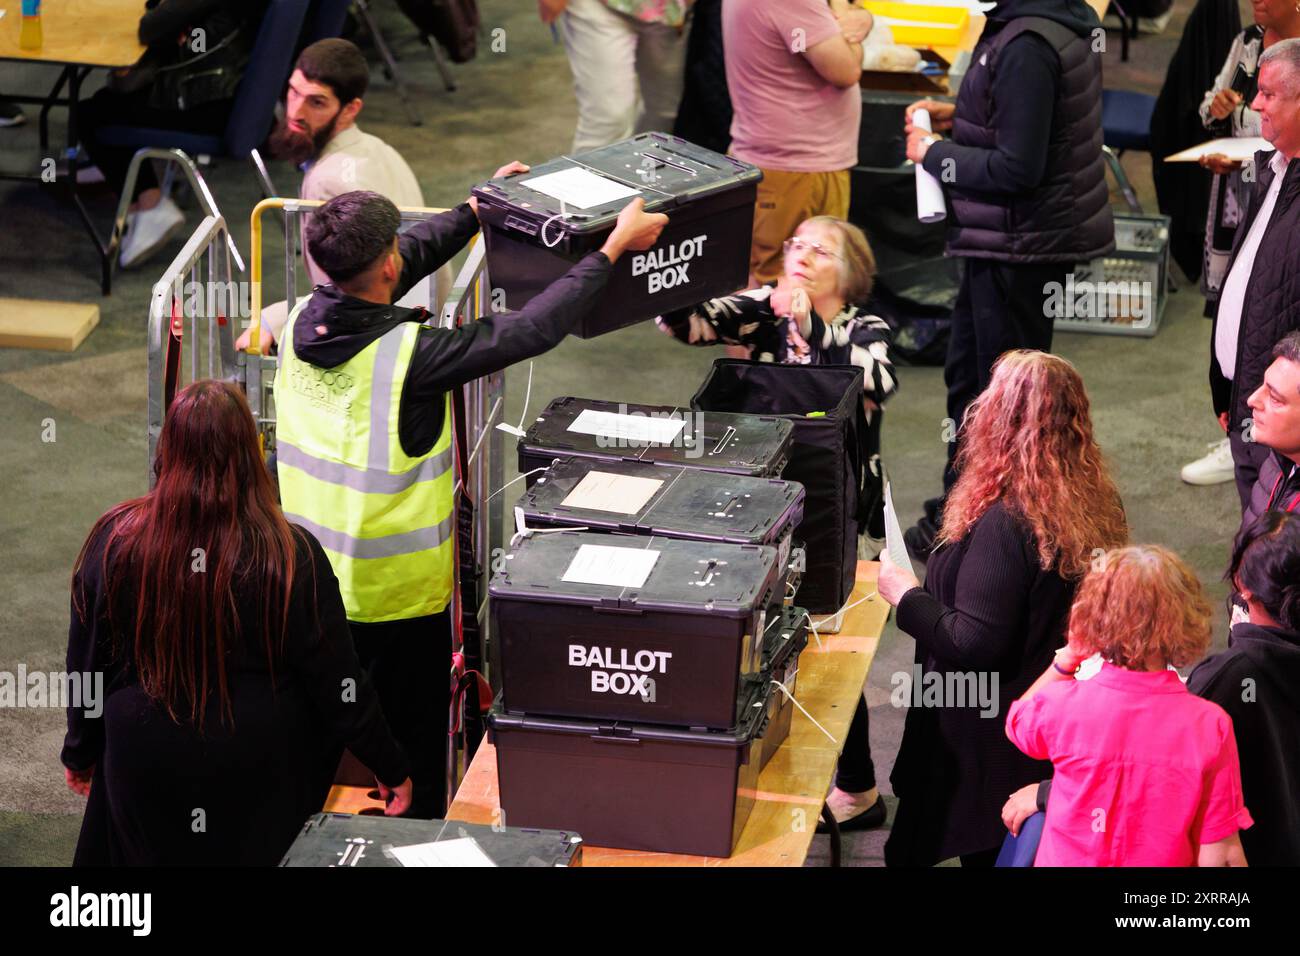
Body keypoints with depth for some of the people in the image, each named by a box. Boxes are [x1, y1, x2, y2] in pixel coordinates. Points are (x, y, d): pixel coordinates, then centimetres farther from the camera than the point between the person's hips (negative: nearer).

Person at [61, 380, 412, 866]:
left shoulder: (115, 540, -14)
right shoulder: (290, 555, -20)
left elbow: (86, 665, -1)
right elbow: (337, 682, -12)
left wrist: (80, 754, 16)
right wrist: (390, 768, 2)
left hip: (145, 771, 1)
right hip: (262, 781, -1)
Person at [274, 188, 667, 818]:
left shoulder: (302, 323, -6)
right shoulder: (408, 354, -25)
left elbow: (409, 259, 12)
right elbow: (532, 331, -20)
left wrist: (475, 210, 23)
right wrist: (615, 246, -10)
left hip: (305, 580, 6)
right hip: (395, 595, -6)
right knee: (412, 745, 12)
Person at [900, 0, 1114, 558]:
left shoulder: (1025, 46, -26)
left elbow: (1017, 169, -26)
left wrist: (934, 153, -13)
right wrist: (960, 118, 7)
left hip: (1019, 247, -11)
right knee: (966, 374, 23)